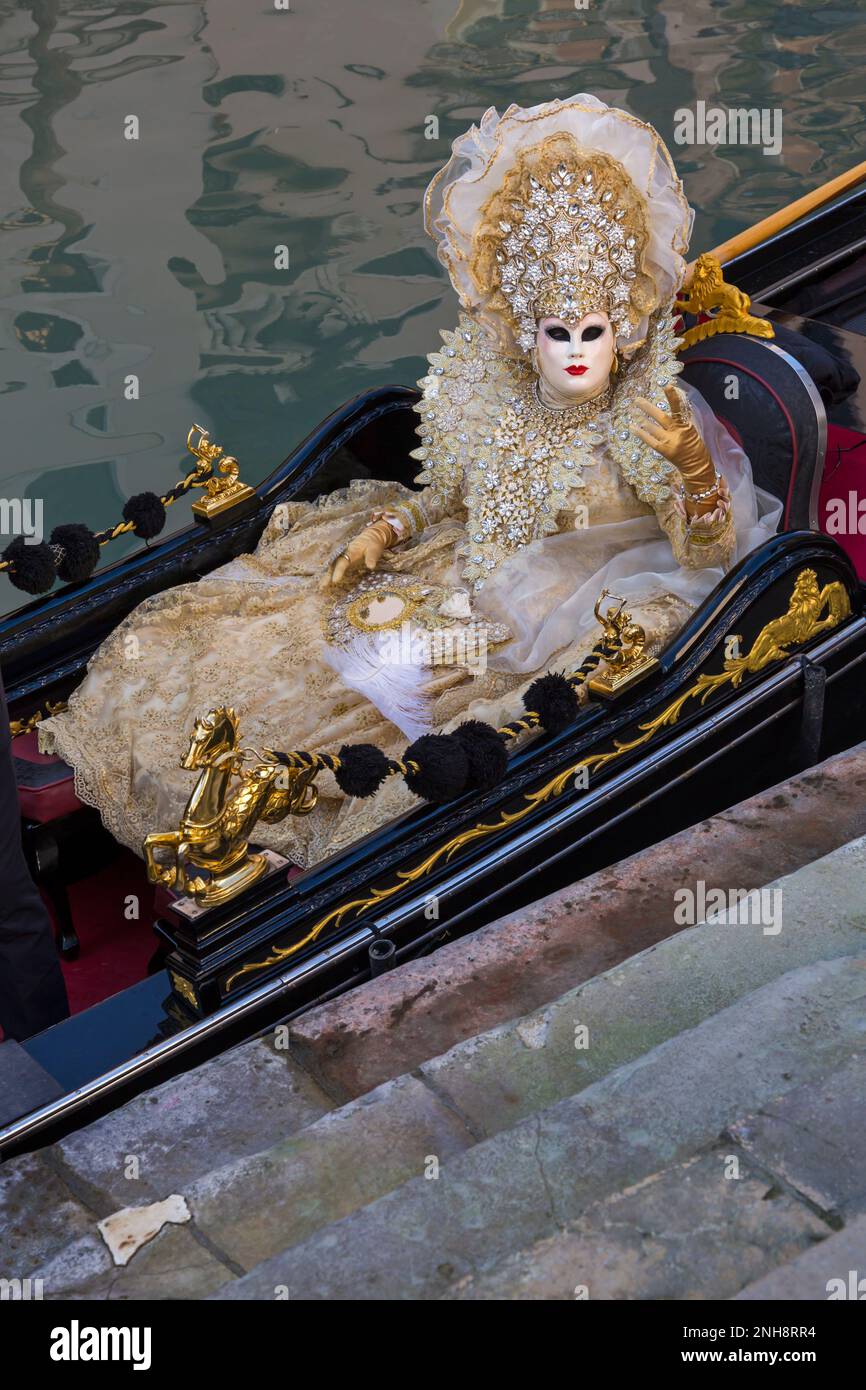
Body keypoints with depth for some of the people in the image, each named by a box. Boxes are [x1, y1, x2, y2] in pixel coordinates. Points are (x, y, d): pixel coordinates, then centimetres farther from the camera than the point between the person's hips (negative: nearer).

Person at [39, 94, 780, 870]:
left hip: (557, 626, -6)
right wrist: (385, 529, -2)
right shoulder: (493, 401, -2)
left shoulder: (650, 425, -14)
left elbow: (709, 556, -18)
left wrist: (694, 471, -36)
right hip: (462, 589, 6)